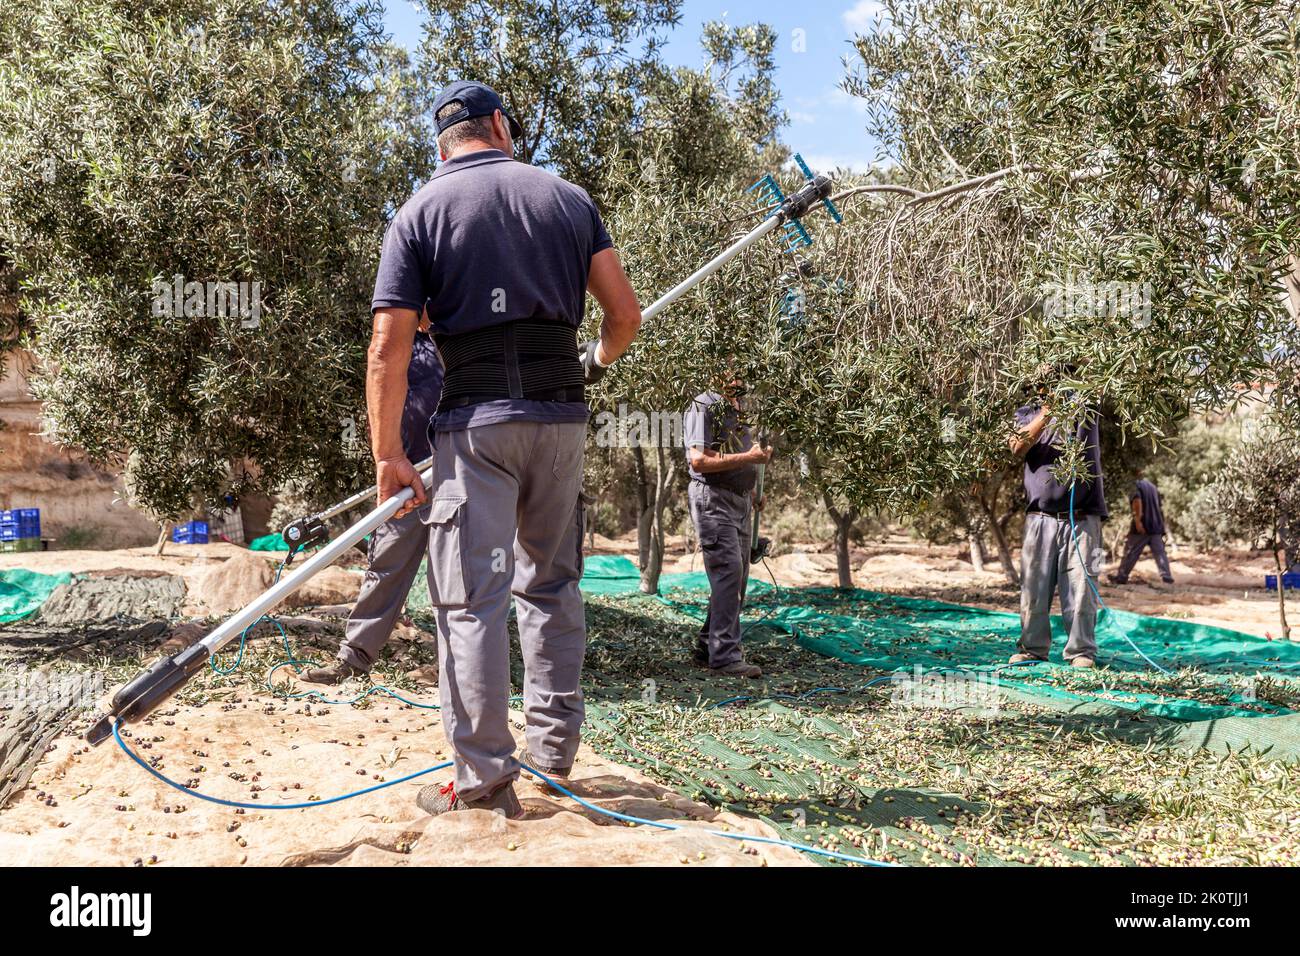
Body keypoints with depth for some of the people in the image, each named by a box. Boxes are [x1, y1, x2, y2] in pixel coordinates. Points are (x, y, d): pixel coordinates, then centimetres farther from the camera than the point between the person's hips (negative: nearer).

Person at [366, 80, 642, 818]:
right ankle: (556, 745, 26)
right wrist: (598, 360, 27)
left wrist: (389, 455, -2)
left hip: (478, 418, -3)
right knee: (553, 584, 17)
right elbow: (626, 313, 6)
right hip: (562, 415, 3)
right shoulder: (568, 198, 10)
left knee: (473, 598, 0)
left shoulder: (421, 212, 3)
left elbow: (389, 349, -5)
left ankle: (486, 779, 1)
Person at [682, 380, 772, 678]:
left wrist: (751, 490, 17)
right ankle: (724, 655, -14)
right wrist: (749, 458, -20)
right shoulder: (704, 406, -10)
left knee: (736, 578, 11)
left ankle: (707, 648, 20)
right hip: (714, 499, -9)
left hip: (739, 501, 9)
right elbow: (699, 460, -19)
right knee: (728, 571, -15)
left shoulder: (738, 408, 19)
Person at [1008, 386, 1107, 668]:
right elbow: (1018, 447, -6)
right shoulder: (1027, 413, 12)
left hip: (1083, 517, -1)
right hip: (1041, 516, 1)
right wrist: (1047, 413, -15)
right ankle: (1032, 648, 12)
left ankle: (1081, 651, 6)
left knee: (1080, 586, -2)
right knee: (1034, 586, 3)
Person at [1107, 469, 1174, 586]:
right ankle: (1167, 577, -4)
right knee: (1160, 553, 5)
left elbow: (1137, 501, -22)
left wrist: (1138, 520, -26)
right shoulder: (1152, 486, 19)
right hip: (1156, 526, 6)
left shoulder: (1135, 486, -4)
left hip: (1141, 527, -6)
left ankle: (1121, 577, 5)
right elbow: (1161, 507, 23)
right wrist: (1162, 524, 30)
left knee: (1130, 552, 1)